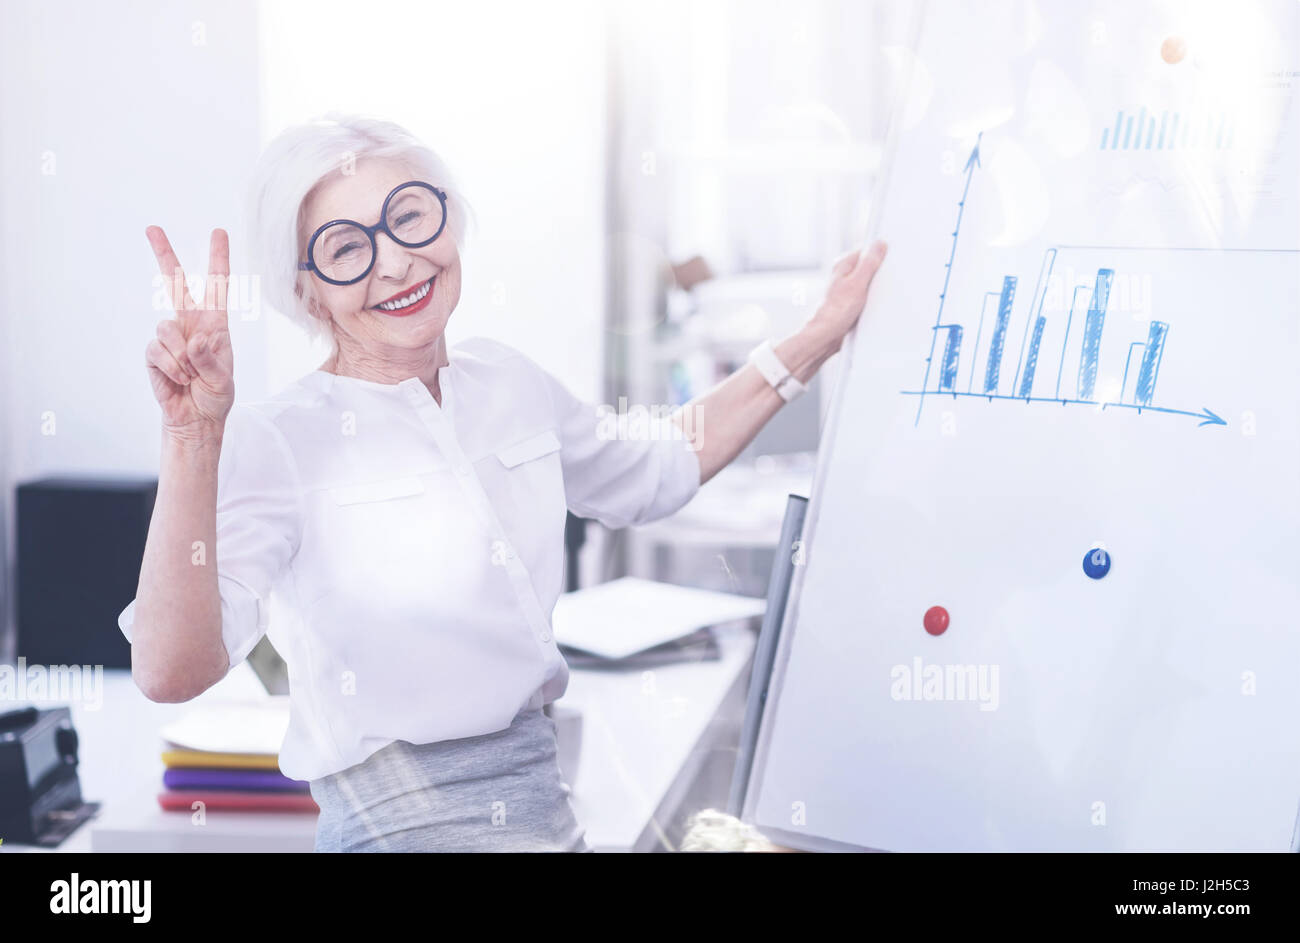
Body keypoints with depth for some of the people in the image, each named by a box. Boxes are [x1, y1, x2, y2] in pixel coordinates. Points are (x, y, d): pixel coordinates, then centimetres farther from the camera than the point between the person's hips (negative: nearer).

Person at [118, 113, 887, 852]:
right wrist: (192, 440, -35)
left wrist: (816, 340, 21)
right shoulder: (277, 445, -13)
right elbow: (171, 673, -26)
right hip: (405, 822, -7)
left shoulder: (508, 383, 6)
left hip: (541, 792, 7)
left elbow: (650, 474, 23)